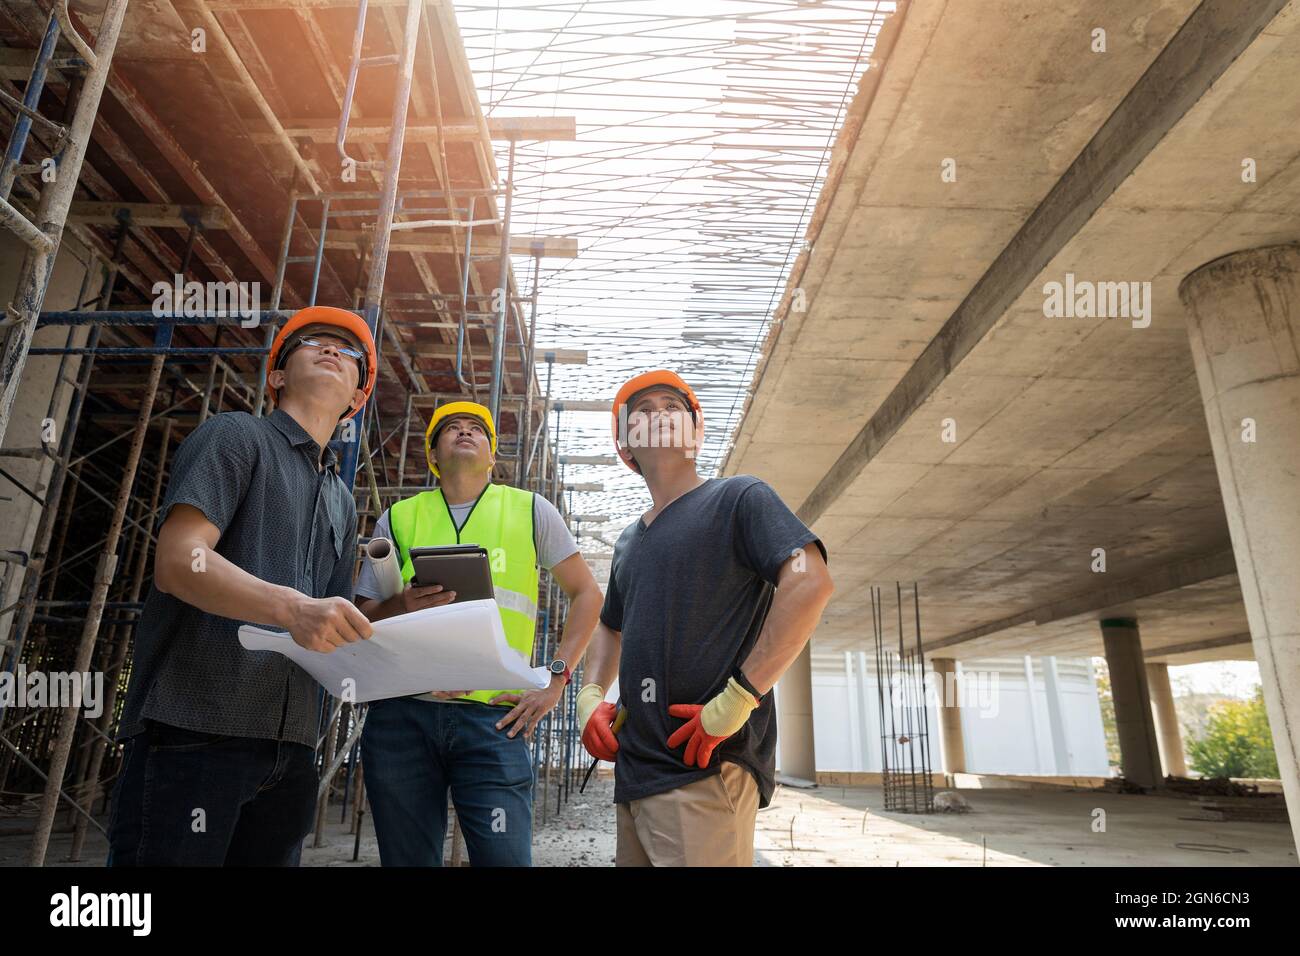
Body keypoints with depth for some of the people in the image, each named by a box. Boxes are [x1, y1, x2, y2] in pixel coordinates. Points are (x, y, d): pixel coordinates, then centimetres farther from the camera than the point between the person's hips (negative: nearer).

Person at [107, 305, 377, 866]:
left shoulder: (342, 502, 22)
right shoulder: (237, 435, 2)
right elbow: (178, 562, -12)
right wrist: (292, 608, -27)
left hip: (289, 743, 7)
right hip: (194, 729, -6)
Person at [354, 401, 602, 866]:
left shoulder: (530, 510, 10)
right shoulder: (398, 518, 13)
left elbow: (586, 594, 11)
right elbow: (362, 618, 12)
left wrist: (555, 678, 0)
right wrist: (401, 606, -11)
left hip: (493, 715, -1)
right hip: (402, 714, 2)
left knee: (505, 857, -6)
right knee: (407, 857, 8)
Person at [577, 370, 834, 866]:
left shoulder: (738, 498, -3)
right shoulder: (629, 542, 19)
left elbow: (810, 584, -17)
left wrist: (737, 699, -21)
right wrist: (590, 695, 11)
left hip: (705, 769, -7)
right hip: (634, 768, 7)